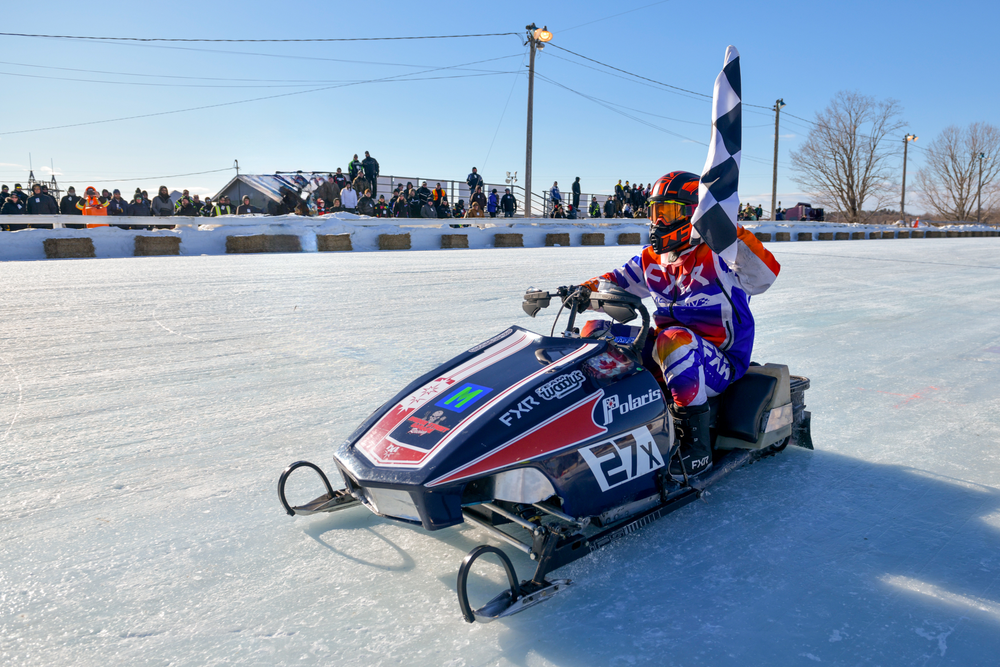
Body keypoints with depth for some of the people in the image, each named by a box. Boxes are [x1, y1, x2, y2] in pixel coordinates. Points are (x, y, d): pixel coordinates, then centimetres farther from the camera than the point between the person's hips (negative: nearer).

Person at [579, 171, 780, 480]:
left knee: (675, 340, -41)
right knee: (597, 331, -3)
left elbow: (763, 276, -25)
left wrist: (737, 235, -35)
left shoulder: (717, 255, -11)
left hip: (720, 364, -7)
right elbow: (616, 281, 17)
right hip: (664, 351, 7)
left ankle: (698, 446, -33)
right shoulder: (651, 260, 9)